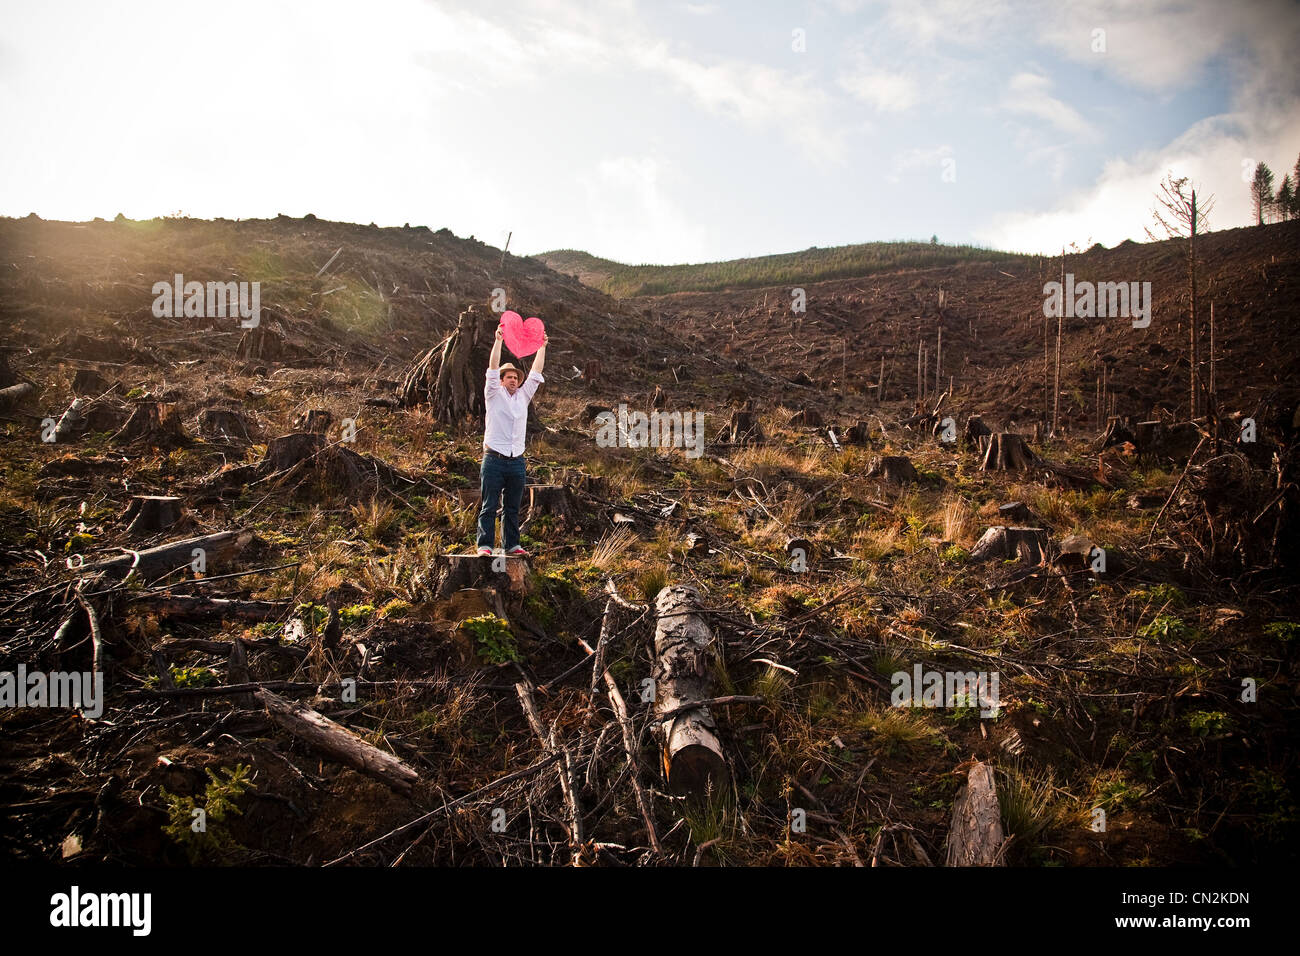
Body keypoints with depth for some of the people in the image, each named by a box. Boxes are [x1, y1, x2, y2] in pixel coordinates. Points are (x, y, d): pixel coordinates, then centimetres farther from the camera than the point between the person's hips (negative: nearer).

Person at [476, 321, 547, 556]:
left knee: (512, 508, 8)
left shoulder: (523, 396, 17)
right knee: (489, 506, -5)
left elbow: (536, 373, 17)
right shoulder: (494, 394, 5)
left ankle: (511, 545, 12)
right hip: (494, 459, -4)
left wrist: (542, 347, 13)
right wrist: (498, 341, -12)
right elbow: (493, 368, -5)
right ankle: (485, 545, -5)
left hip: (517, 461, 4)